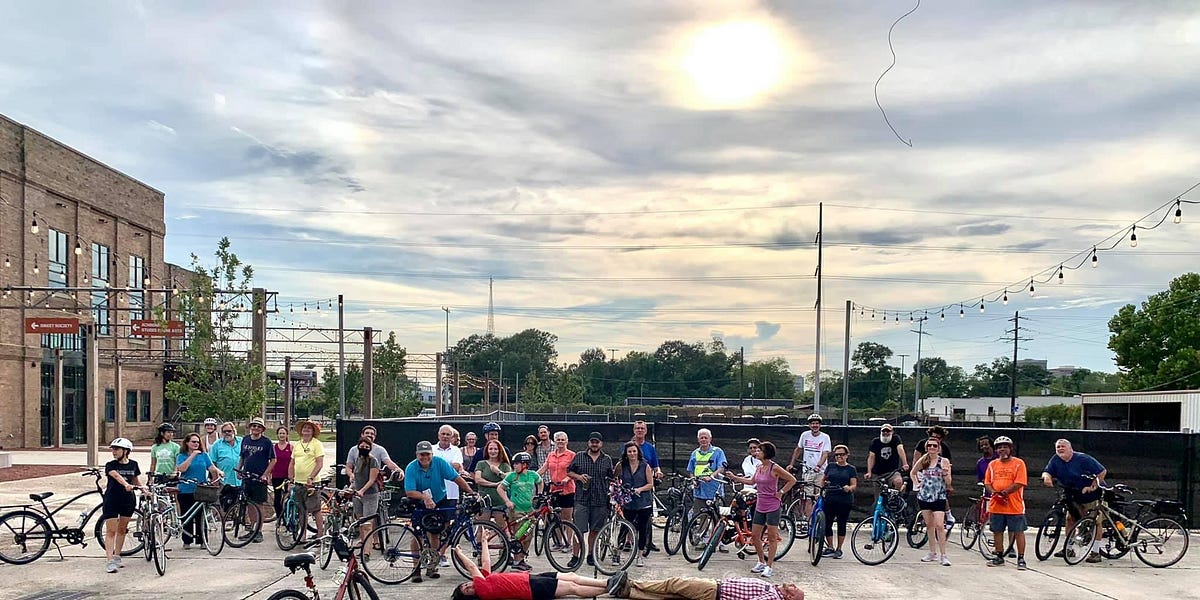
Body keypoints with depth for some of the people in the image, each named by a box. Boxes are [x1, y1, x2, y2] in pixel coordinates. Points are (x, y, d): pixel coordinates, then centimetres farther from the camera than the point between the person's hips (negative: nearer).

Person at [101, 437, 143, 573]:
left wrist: (142, 487, -6)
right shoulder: (110, 465, -7)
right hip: (112, 500, -4)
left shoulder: (133, 465, 5)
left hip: (128, 501, 4)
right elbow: (117, 476, -27)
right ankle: (110, 561, -11)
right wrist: (126, 485, -44)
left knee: (122, 529, 12)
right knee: (111, 531, -7)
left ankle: (117, 557, 25)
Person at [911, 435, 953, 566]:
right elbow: (912, 473, 22)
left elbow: (949, 483, -4)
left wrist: (945, 473, -22)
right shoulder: (923, 460, 5)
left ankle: (943, 555, -6)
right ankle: (932, 553, 20)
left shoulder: (944, 461, -3)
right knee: (929, 525, 10)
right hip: (924, 496, 4)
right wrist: (916, 484, 9)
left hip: (939, 497, -4)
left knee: (939, 526, -11)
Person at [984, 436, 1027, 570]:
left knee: (1019, 532, 1)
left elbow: (1019, 483, -12)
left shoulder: (1018, 463, -4)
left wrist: (1004, 492, -17)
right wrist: (994, 493, -10)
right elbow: (987, 483, 9)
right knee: (997, 531, 10)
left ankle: (1021, 559, 8)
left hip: (1015, 505, -4)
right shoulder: (992, 464, 10)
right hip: (996, 505, 4)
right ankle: (999, 557, 22)